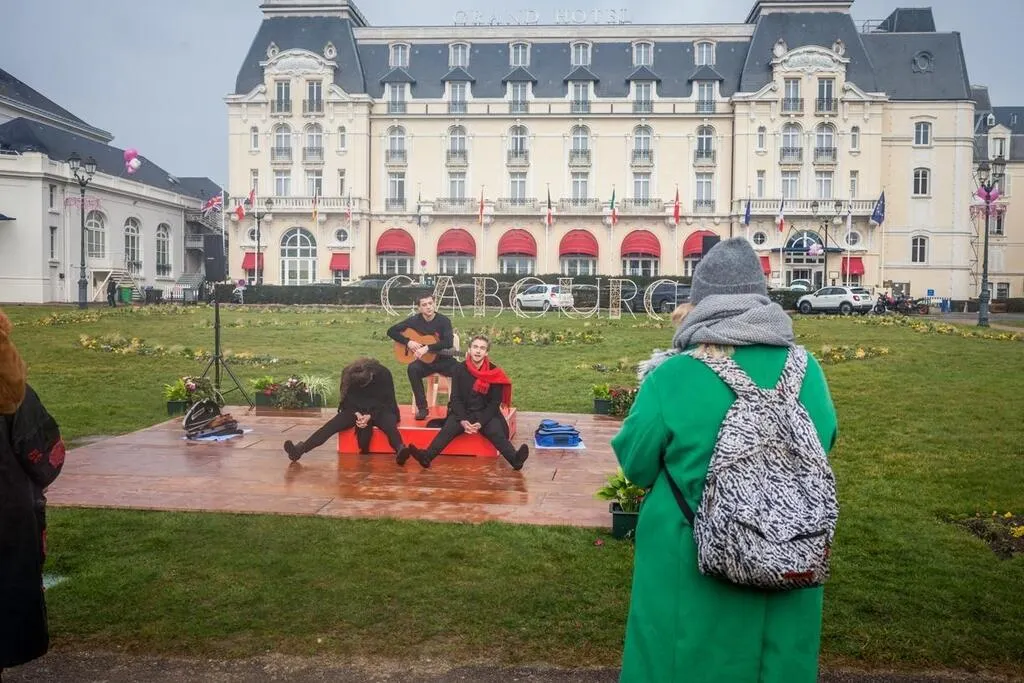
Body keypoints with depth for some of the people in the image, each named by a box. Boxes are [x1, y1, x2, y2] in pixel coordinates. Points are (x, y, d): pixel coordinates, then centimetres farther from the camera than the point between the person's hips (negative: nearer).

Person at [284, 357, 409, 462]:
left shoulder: (384, 374, -17)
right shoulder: (348, 374, -11)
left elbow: (388, 401, -12)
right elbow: (347, 399, -1)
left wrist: (370, 416, -26)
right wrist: (356, 413, -21)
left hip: (380, 410, -2)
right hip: (356, 410, 3)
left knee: (390, 426, -37)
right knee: (332, 425, -23)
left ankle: (401, 452, -64)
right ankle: (299, 449, -35)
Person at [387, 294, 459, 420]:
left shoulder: (443, 320, -7)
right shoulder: (414, 320, -2)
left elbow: (449, 343, -21)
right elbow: (391, 331, 0)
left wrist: (427, 348, -29)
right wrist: (408, 342, -13)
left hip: (443, 360, -1)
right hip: (424, 361, 1)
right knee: (412, 368, -33)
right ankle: (422, 408, -23)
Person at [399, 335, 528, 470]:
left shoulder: (494, 373, -2)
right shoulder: (459, 369, 0)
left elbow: (495, 402, -3)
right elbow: (456, 398, -2)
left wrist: (481, 422, -17)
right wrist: (463, 420, -18)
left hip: (486, 414, -1)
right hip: (462, 413, 1)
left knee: (496, 432, -29)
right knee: (447, 429, -27)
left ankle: (515, 459, -51)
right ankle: (426, 457, -47)